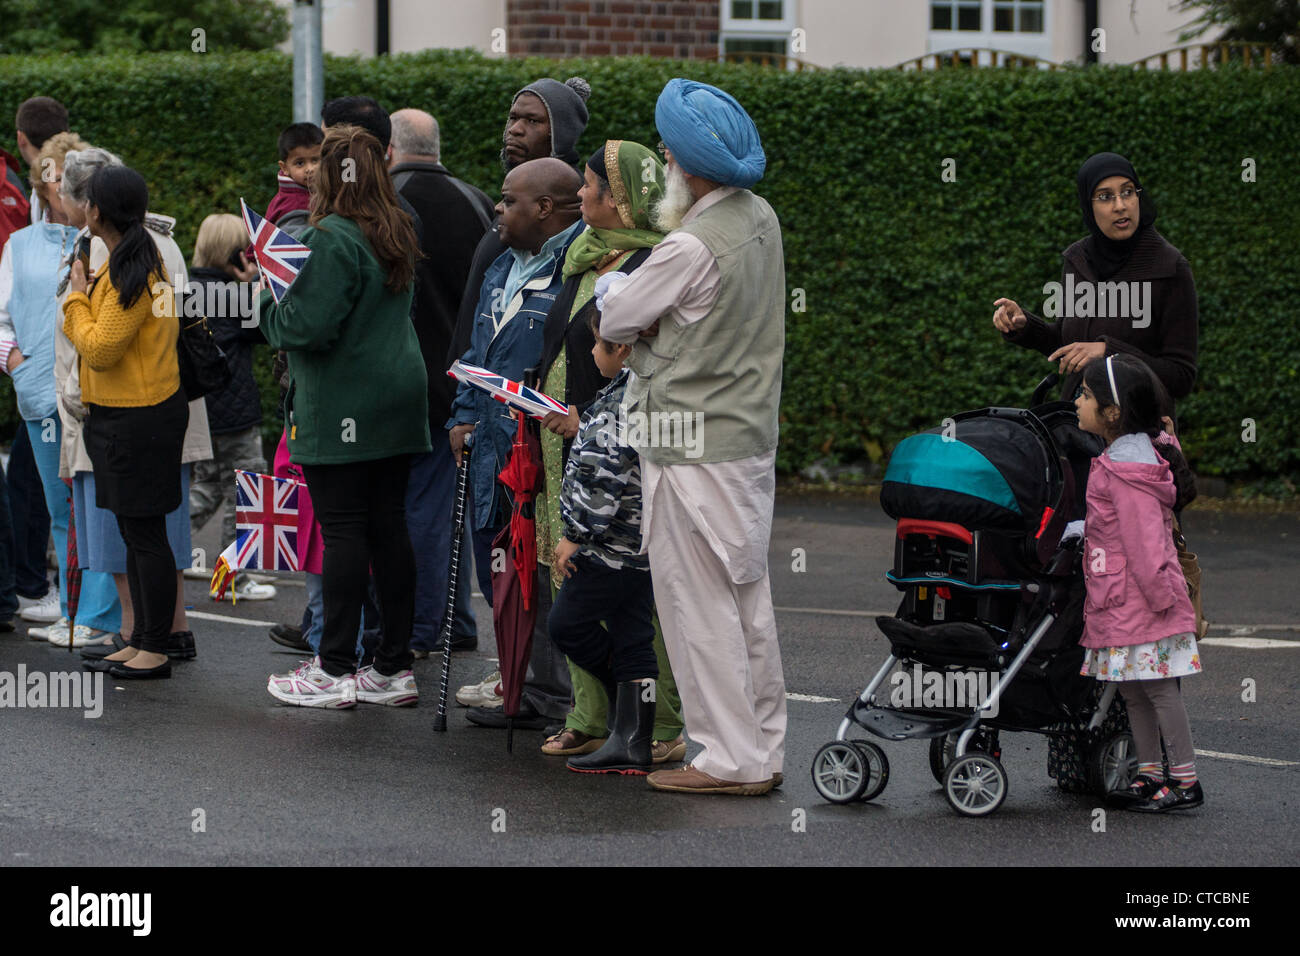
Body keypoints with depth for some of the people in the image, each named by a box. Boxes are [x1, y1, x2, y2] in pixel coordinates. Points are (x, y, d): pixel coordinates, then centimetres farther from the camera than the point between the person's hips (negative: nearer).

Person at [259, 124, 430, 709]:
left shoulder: (331, 240, -16)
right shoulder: (394, 237, 11)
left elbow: (306, 327, -21)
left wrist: (267, 300, -1)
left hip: (342, 409, -8)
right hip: (397, 400, 8)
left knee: (342, 530, -4)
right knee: (389, 527, 9)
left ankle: (335, 670, 0)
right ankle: (395, 667, 11)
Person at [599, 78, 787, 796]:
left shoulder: (691, 248, -22)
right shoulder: (761, 219, 6)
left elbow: (616, 321, -10)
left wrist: (611, 285, 11)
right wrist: (633, 286, 8)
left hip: (694, 453, -9)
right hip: (751, 438, 9)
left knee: (700, 605, -1)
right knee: (748, 598, 14)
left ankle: (731, 758, 2)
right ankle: (763, 748, 20)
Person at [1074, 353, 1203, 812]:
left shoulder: (1126, 469, -20)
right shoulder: (1132, 453, 10)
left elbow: (1144, 541, -21)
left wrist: (1161, 598, -20)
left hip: (1139, 600, -10)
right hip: (1118, 604, 10)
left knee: (1157, 687, -4)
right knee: (1133, 688, 13)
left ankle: (1186, 780, 1)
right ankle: (1149, 773, 20)